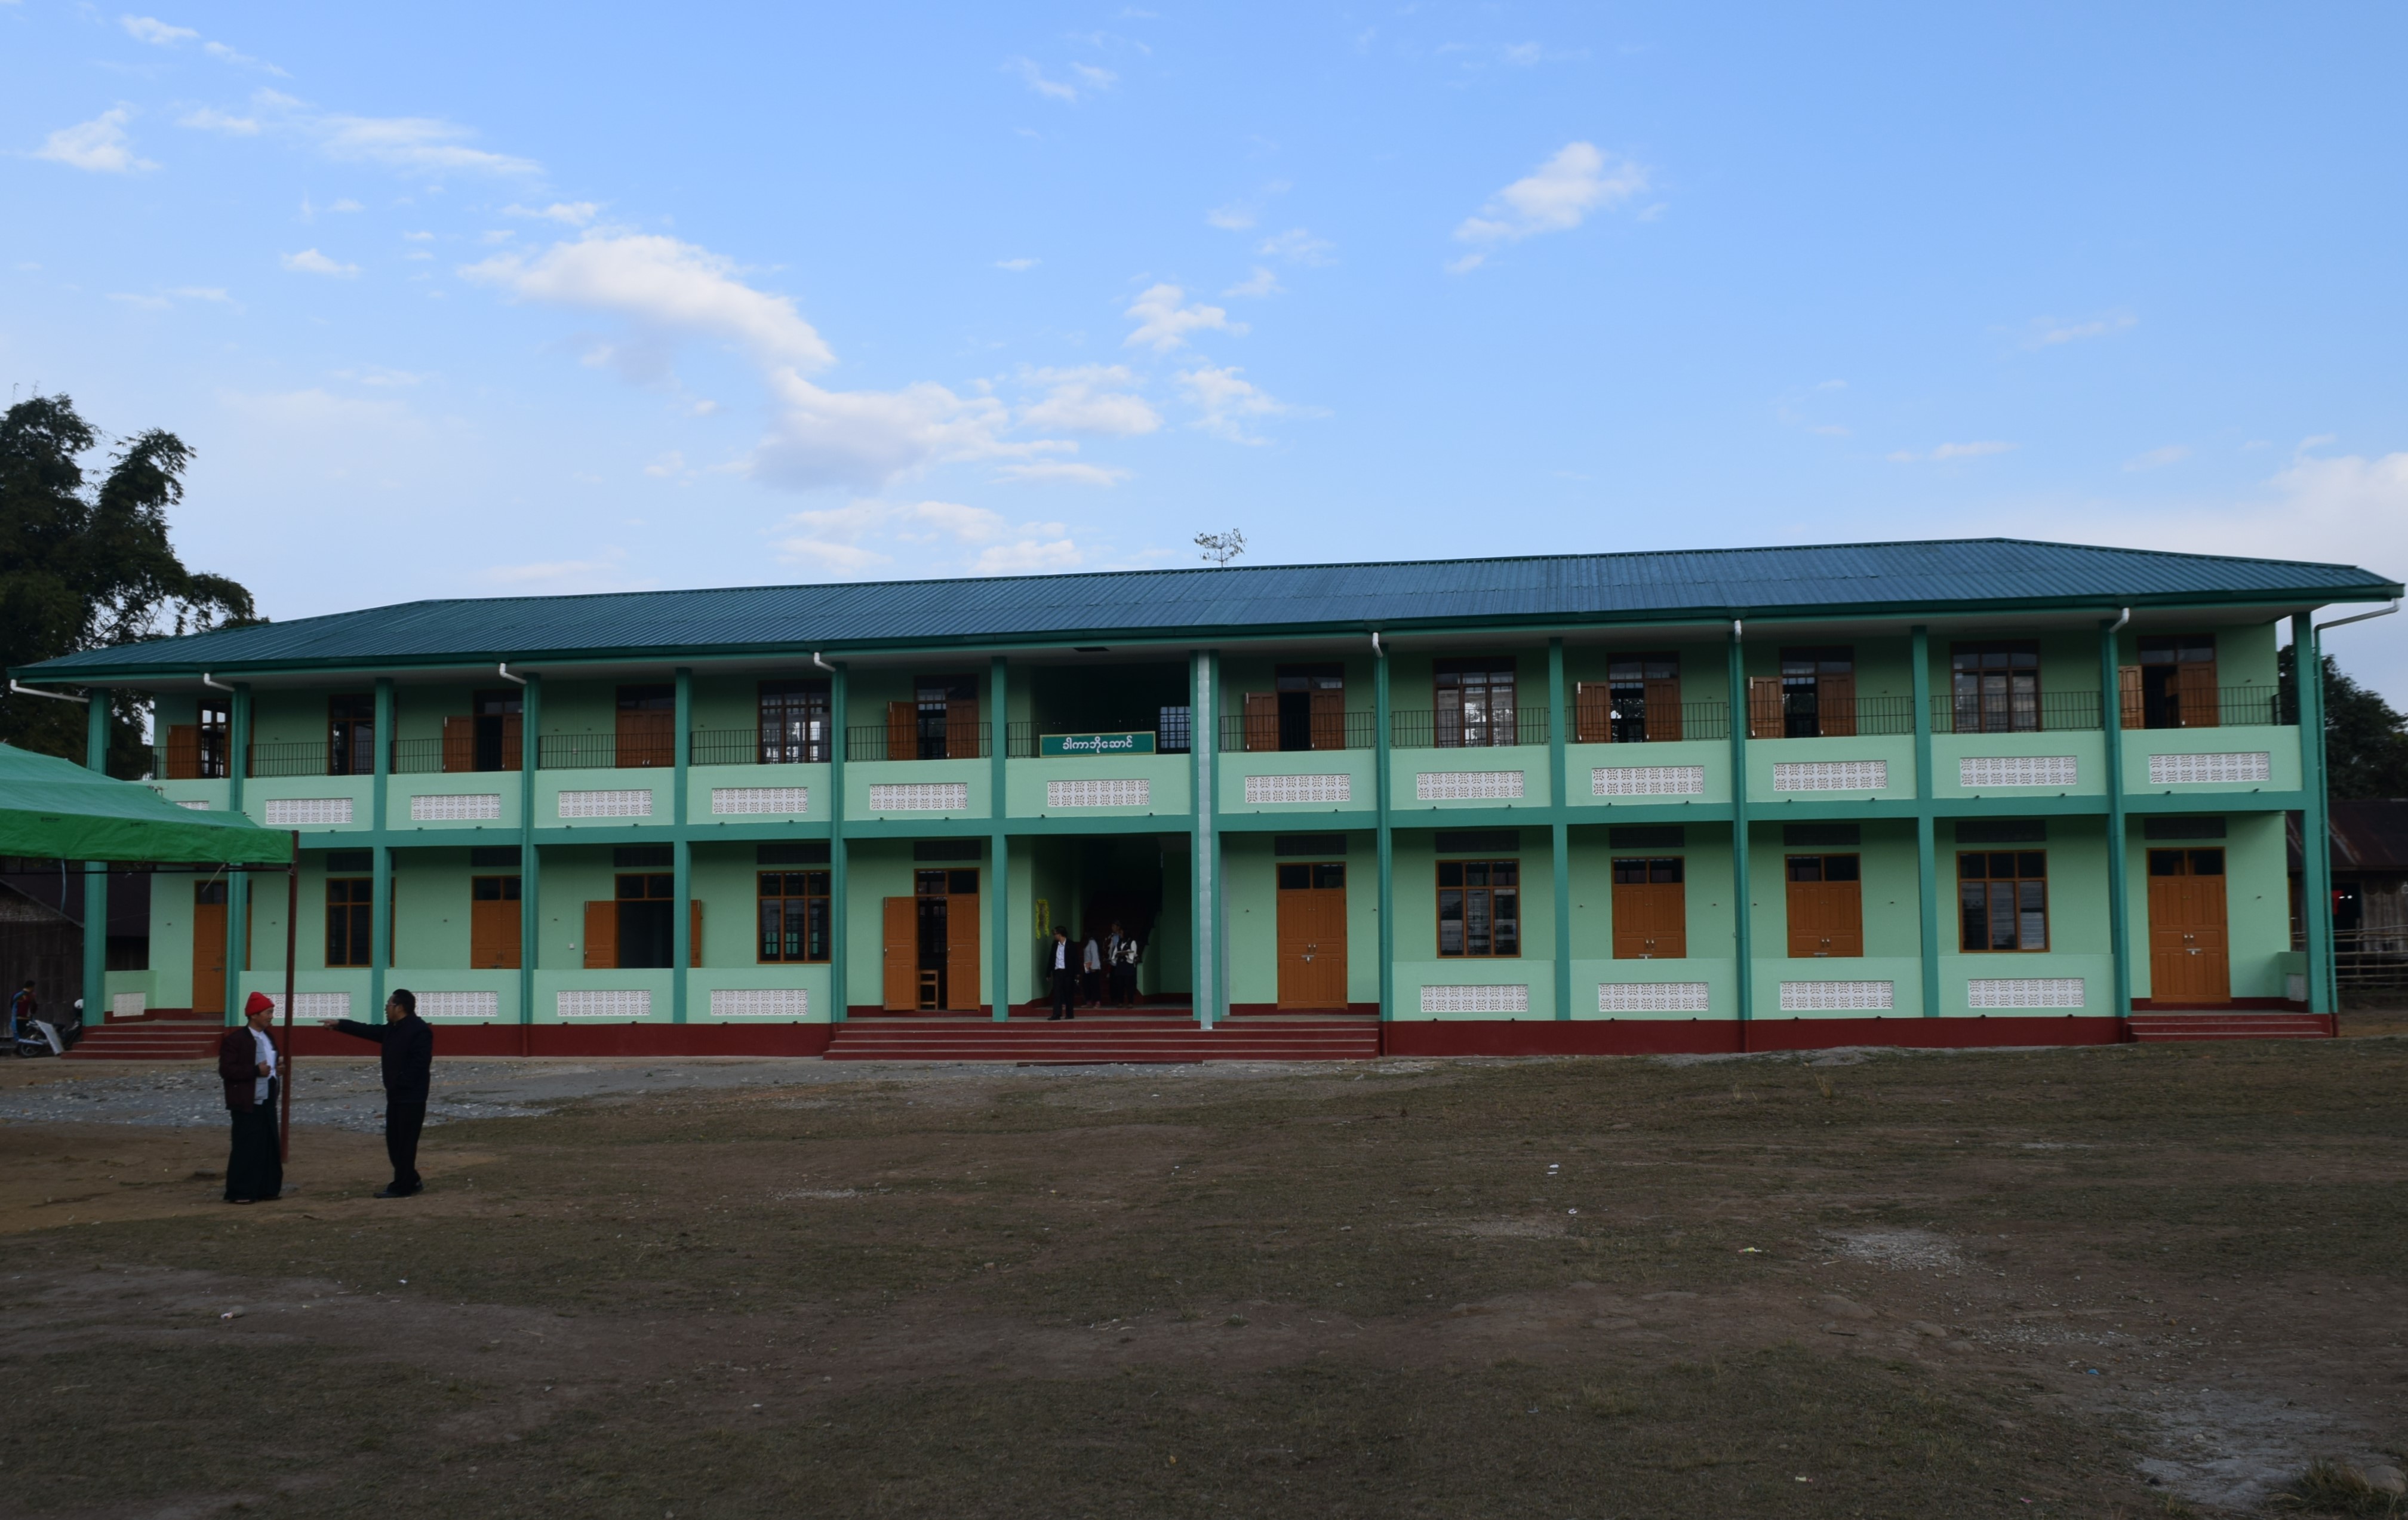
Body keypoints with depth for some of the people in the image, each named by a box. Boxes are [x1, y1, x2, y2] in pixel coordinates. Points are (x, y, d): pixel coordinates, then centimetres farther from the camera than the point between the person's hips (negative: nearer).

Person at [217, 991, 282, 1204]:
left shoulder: (269, 1038, 13)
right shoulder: (235, 1039, -11)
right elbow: (226, 1070, -18)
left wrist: (276, 1071, 3)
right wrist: (256, 1071, -22)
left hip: (267, 1103, 8)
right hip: (247, 1105, -8)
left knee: (269, 1146, 9)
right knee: (245, 1148, -5)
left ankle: (267, 1188, 17)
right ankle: (238, 1192, 1)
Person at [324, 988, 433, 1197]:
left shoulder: (420, 1030, -18)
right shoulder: (393, 1029, 15)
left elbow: (419, 1064, -23)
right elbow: (368, 1031, 24)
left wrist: (400, 1084, -21)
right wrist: (339, 1024, 22)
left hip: (411, 1097, -10)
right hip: (396, 1095, 10)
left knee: (405, 1143, -4)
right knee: (394, 1140, 14)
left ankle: (402, 1186, 2)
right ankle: (411, 1181, 23)